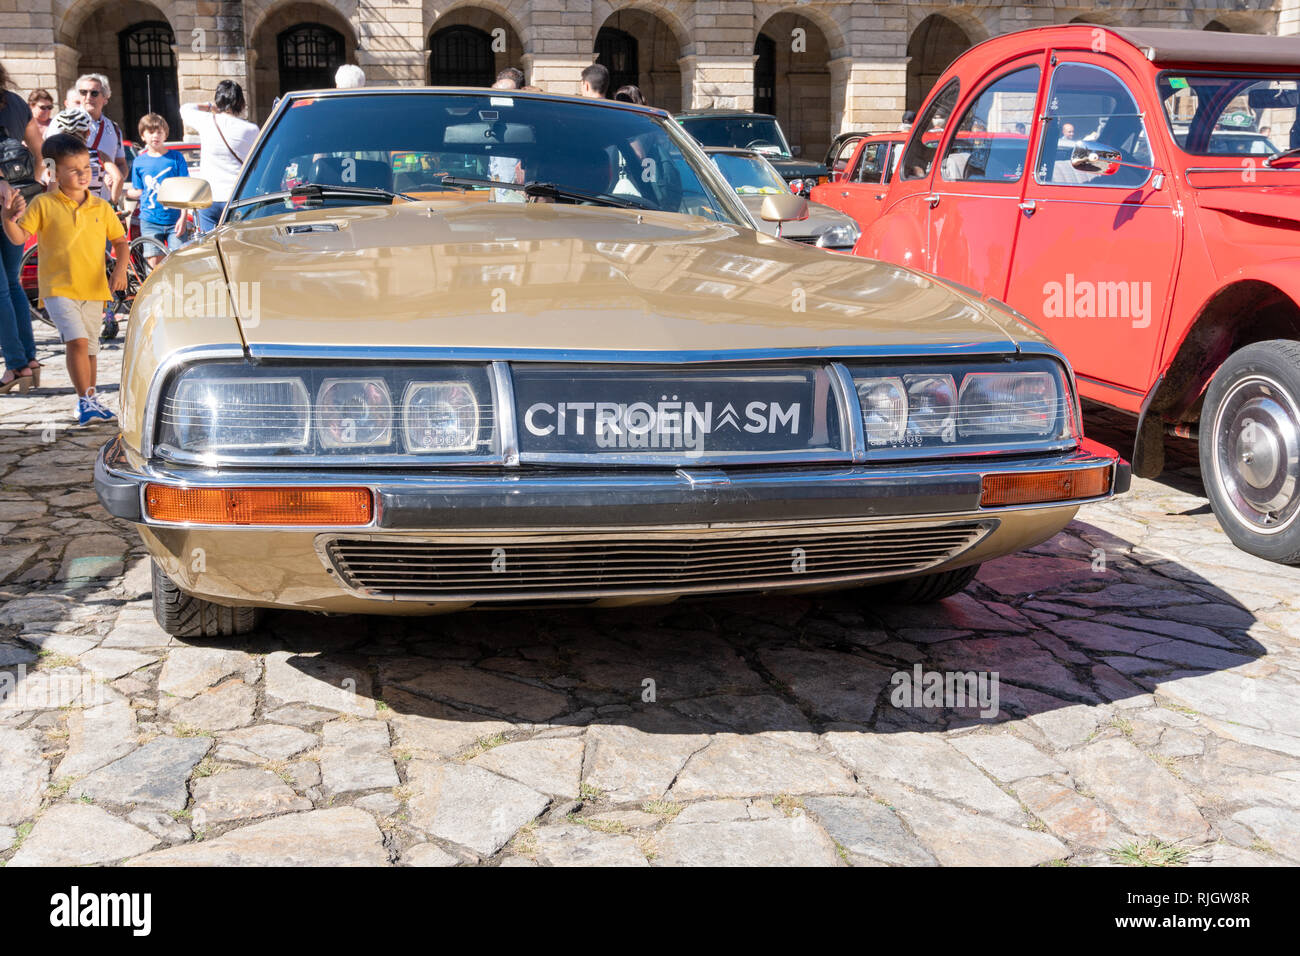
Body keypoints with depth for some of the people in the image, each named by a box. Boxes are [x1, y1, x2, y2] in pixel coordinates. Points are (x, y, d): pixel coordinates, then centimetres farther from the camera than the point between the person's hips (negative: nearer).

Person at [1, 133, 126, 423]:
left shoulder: (101, 207, 7)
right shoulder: (43, 204, -2)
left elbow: (120, 241, 12)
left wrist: (120, 269, -4)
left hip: (94, 289, 4)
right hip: (58, 287, -4)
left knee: (90, 347, 14)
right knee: (77, 341, -19)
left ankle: (90, 400, 28)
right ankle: (84, 401, -10)